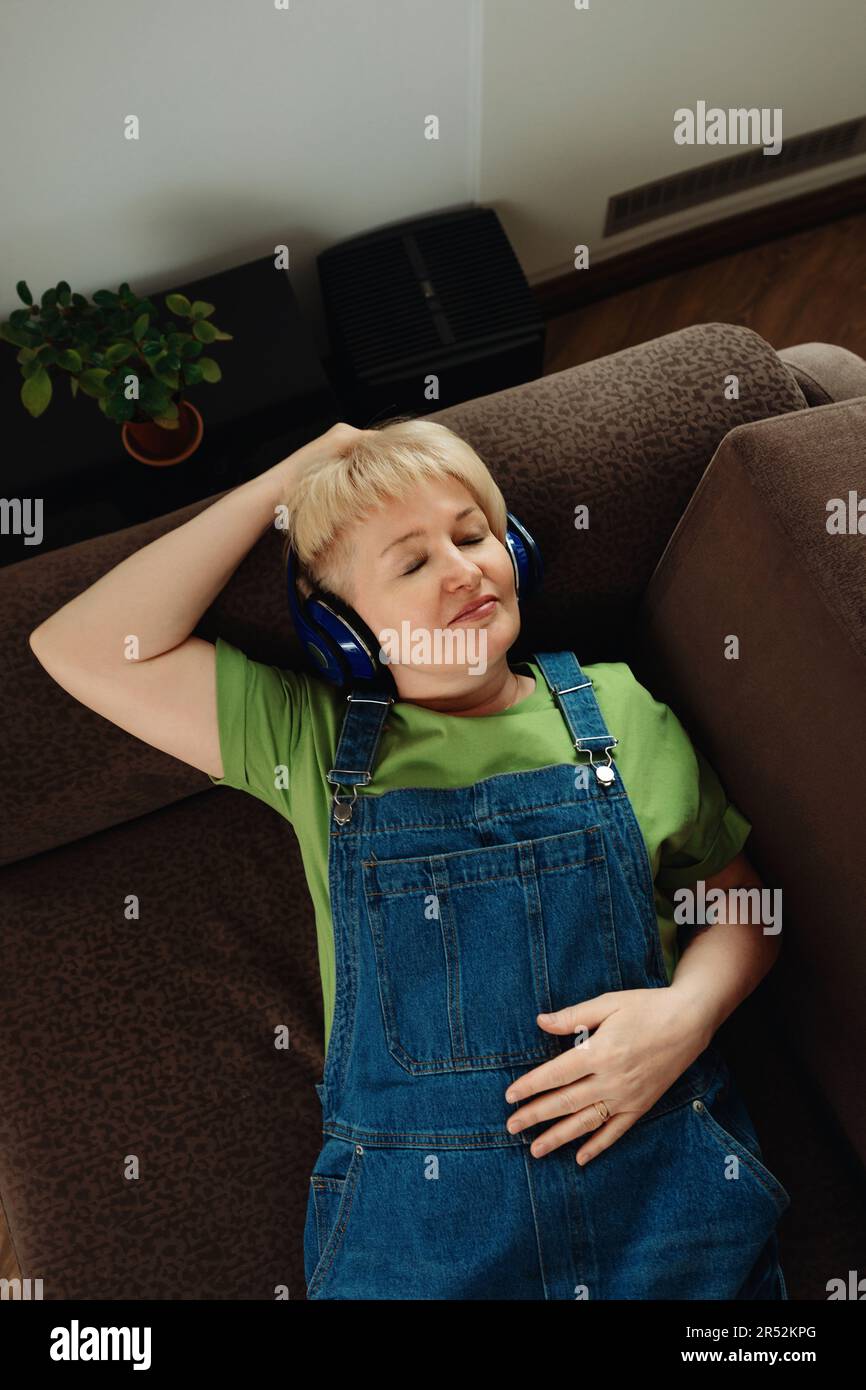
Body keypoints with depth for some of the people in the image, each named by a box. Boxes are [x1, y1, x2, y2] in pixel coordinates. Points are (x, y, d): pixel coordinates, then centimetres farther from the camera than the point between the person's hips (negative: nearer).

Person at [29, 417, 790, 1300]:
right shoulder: (314, 742, -1)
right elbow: (85, 649, -6)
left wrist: (688, 1010, -13)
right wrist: (279, 487, -5)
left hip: (663, 1176, 0)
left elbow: (738, 898, 9)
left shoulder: (615, 711, 1)